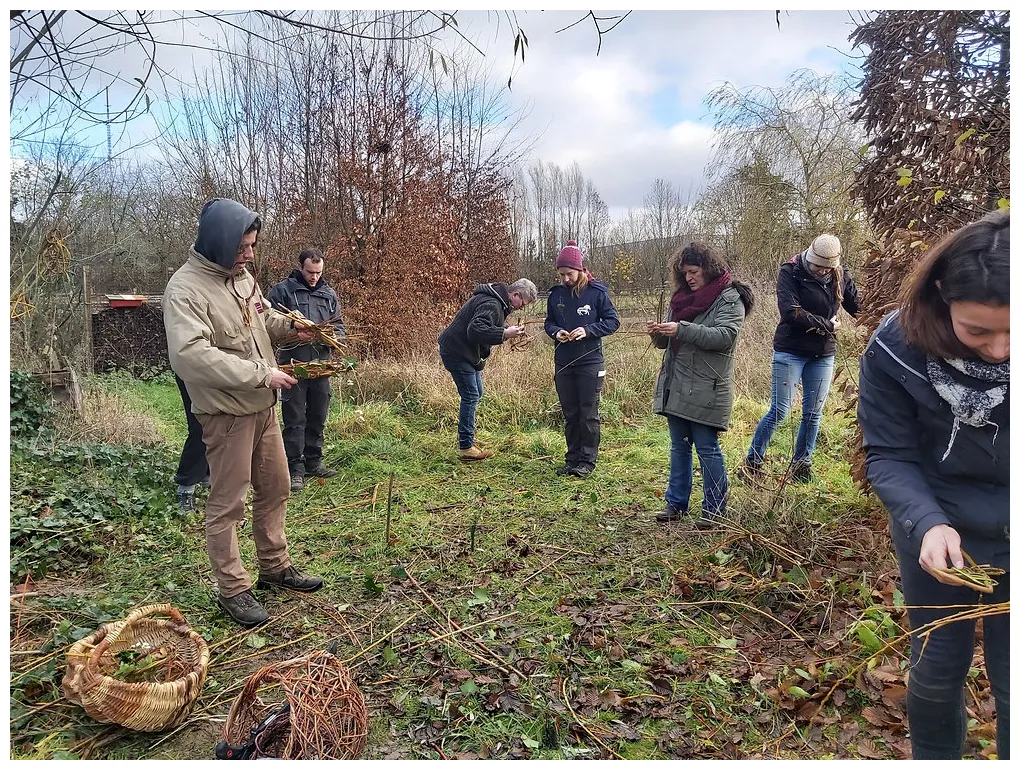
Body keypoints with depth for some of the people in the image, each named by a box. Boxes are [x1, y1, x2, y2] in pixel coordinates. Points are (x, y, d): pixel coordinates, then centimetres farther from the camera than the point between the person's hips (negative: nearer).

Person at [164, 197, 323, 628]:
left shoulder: (241, 276, 6)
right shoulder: (185, 289, -19)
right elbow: (190, 355, -31)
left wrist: (289, 325, 1)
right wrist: (261, 375, -27)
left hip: (262, 406, 8)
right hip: (226, 413, -8)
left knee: (275, 488, 17)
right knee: (227, 503, 4)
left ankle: (275, 566, 35)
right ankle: (232, 589, 19)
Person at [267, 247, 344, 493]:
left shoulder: (328, 293, 13)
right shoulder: (282, 290, -2)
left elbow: (338, 325, 16)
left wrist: (332, 335, -6)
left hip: (321, 364, 5)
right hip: (293, 364, -5)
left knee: (318, 417, 13)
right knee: (295, 419, -1)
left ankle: (313, 462, 26)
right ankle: (295, 469, 6)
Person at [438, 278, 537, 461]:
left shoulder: (497, 302, 11)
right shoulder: (491, 305, -23)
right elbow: (475, 330, -35)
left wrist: (507, 332, 2)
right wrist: (504, 334, -34)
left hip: (467, 352, 11)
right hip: (457, 352, -11)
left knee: (475, 393, 17)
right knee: (470, 397, -8)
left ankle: (465, 436, 28)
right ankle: (466, 449, -2)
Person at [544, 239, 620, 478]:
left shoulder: (597, 291, -7)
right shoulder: (556, 294, 4)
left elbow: (612, 321, -4)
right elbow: (549, 322, 14)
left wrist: (588, 330, -18)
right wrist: (555, 332, -9)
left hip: (590, 362, -4)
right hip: (563, 363, 4)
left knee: (588, 414, 2)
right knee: (570, 414, 12)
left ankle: (588, 460, 13)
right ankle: (573, 458, 23)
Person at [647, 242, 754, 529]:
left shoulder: (730, 299, -7)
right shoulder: (682, 298, 15)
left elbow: (724, 336, -21)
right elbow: (668, 341, 19)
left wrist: (681, 329, -25)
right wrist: (659, 333, -5)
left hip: (706, 389, -7)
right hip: (675, 385, 7)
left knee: (707, 448, 0)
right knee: (678, 446, 14)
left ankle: (715, 508, 14)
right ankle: (676, 502, 24)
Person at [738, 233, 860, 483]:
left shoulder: (840, 276, 4)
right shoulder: (790, 272, -10)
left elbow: (859, 308, 10)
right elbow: (791, 312, -20)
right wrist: (827, 325, -14)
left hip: (824, 354, 5)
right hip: (791, 351, -5)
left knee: (813, 413, 8)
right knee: (779, 410, -6)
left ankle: (801, 467, 20)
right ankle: (751, 463, 5)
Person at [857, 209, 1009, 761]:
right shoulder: (895, 348, -22)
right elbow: (888, 457, -14)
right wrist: (928, 523, -31)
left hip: (1006, 545, 0)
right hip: (936, 535, 0)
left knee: (1008, 686, 11)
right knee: (937, 671, 16)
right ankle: (931, 758, 43)